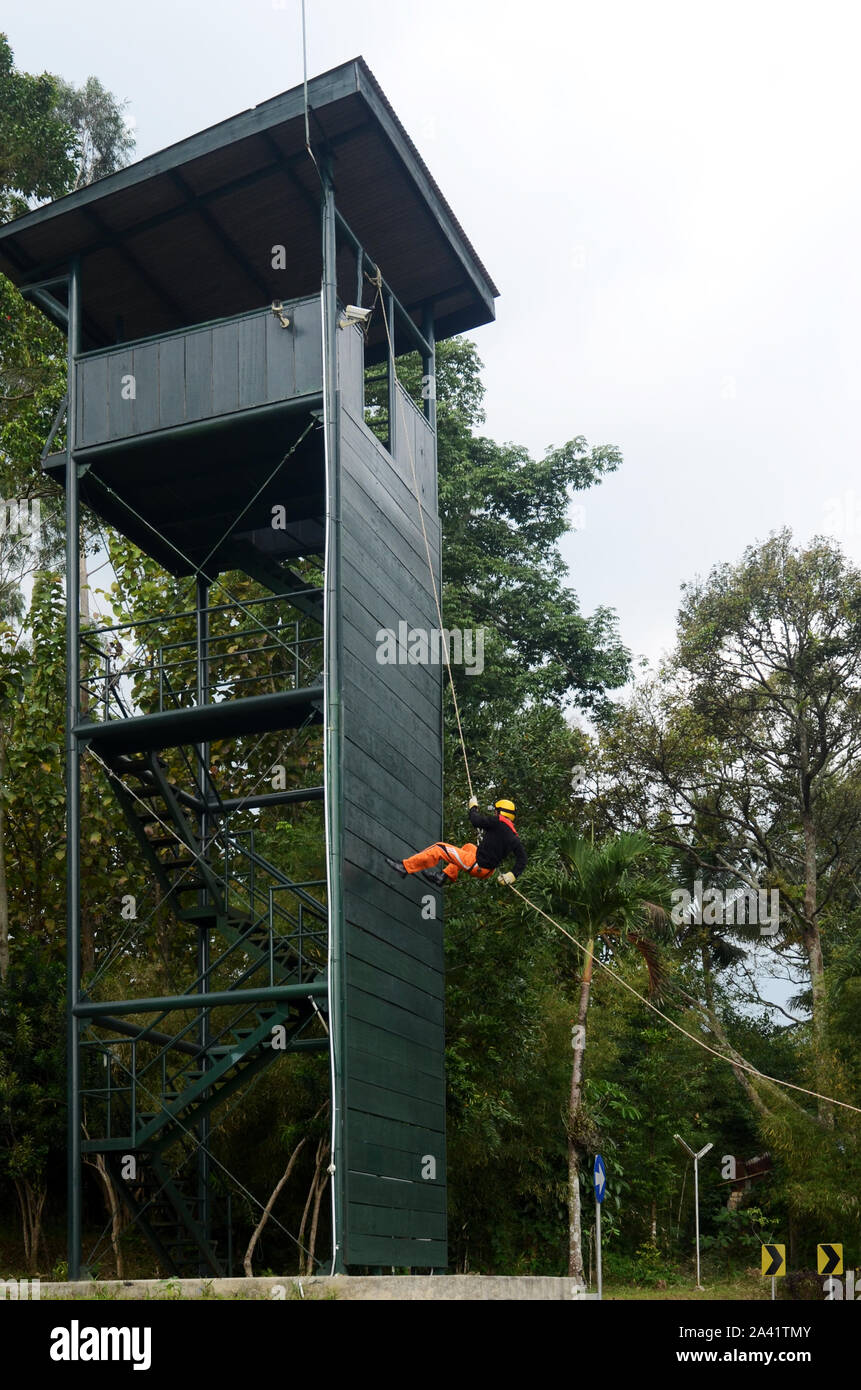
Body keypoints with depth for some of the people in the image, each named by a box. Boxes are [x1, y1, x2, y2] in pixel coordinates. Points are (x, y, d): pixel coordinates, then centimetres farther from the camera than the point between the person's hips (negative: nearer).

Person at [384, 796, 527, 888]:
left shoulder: (498, 822, -12)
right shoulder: (514, 836, 8)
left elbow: (476, 821, -11)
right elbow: (522, 856, 5)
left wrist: (473, 807, 8)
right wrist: (513, 875, 5)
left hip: (475, 865, -8)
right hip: (487, 872, 8)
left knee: (439, 848, -3)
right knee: (468, 847, 35)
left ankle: (404, 867, -4)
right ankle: (445, 877, 29)